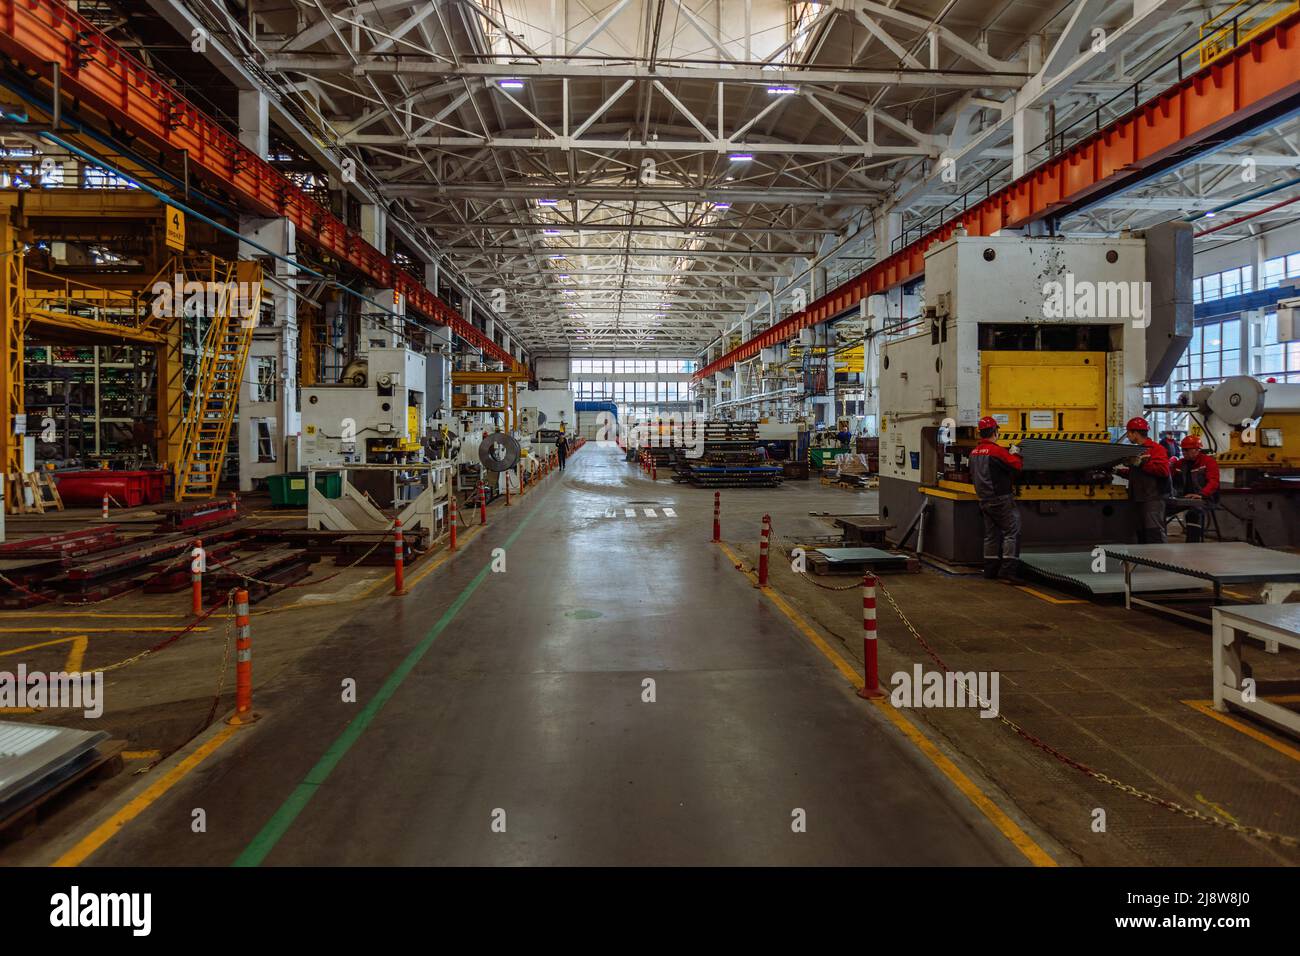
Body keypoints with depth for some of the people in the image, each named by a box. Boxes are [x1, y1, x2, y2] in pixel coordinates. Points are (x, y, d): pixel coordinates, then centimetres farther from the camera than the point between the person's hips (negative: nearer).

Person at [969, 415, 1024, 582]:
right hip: (1001, 499, -8)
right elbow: (1017, 466, -15)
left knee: (991, 534, 14)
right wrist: (1015, 454, 3)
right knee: (1012, 531, -5)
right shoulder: (996, 450, -16)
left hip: (984, 499, 8)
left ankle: (990, 570, 18)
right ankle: (1008, 569, -12)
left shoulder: (974, 452, 9)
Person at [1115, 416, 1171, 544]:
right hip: (1139, 498, 9)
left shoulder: (1156, 448, -8)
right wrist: (1118, 471, 17)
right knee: (1141, 533, 11)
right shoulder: (1137, 450, 20)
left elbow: (1163, 470, -22)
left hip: (1153, 498, -9)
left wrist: (1142, 463, -19)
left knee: (1155, 532, -14)